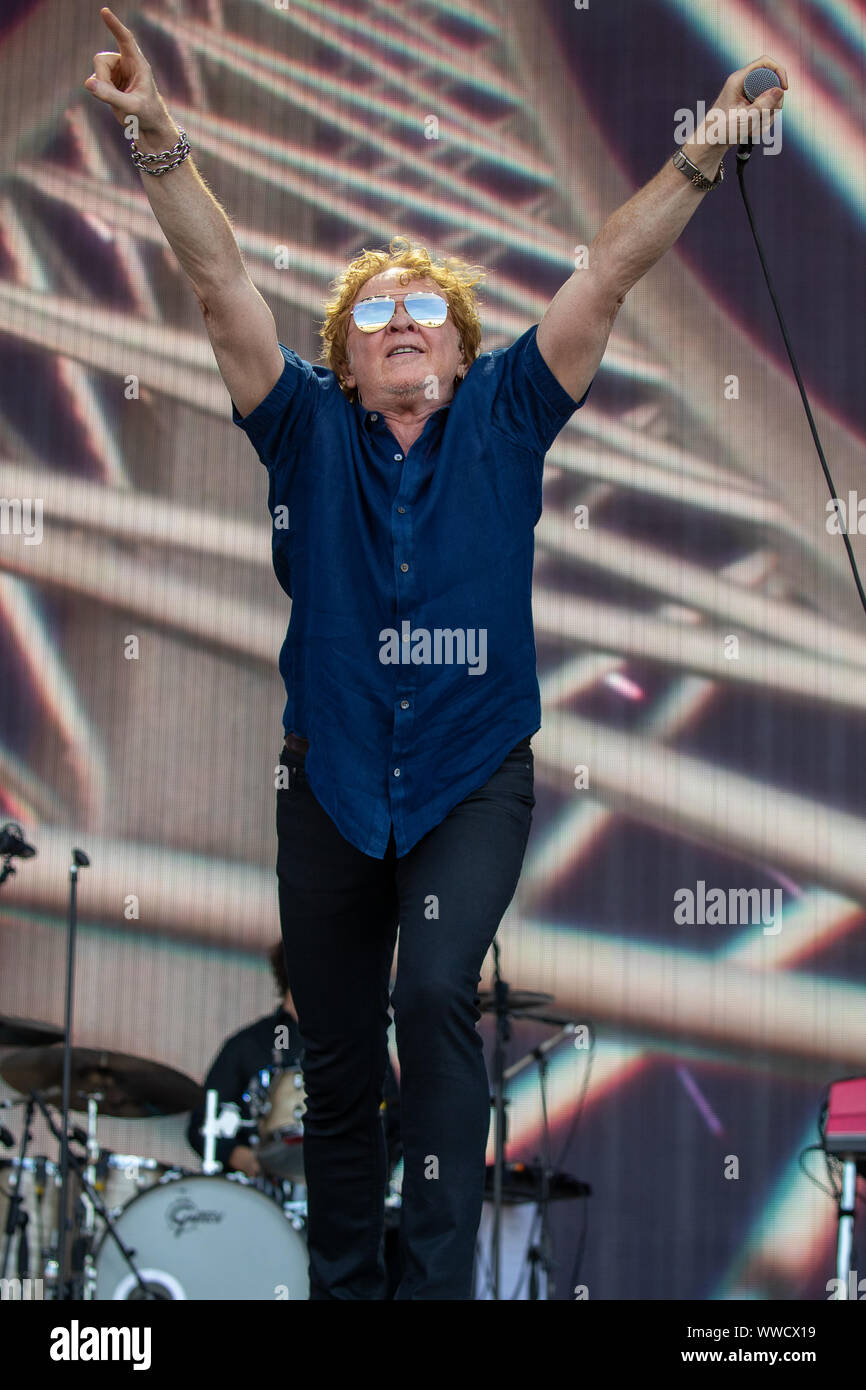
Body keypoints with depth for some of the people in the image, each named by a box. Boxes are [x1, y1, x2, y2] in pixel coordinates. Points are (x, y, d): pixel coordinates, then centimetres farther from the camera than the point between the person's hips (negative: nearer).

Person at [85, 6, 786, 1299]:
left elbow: (605, 279, -6)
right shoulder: (310, 429, 0)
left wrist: (699, 162, -14)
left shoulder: (503, 418, 0)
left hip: (476, 775, -2)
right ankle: (343, 1280, 27)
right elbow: (223, 284, -9)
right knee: (338, 1057, 9)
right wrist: (161, 144, -20)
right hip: (332, 778, 2)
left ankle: (442, 1275, -18)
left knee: (439, 996, -23)